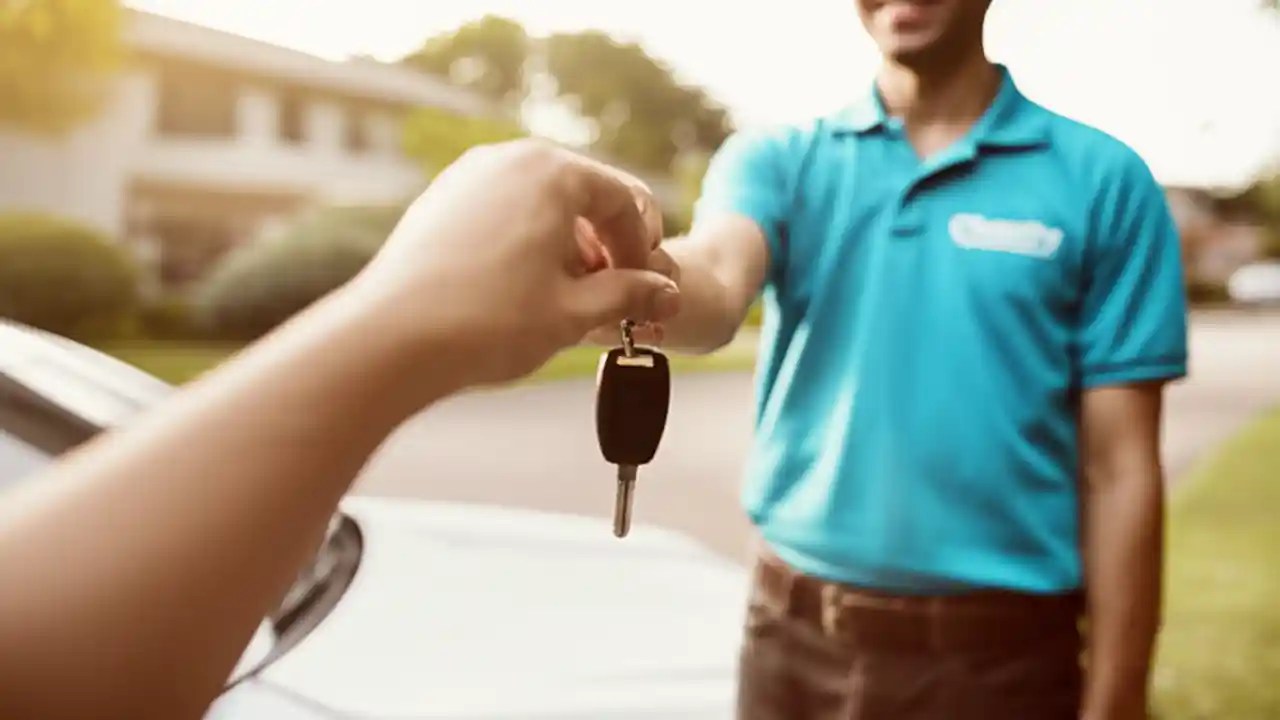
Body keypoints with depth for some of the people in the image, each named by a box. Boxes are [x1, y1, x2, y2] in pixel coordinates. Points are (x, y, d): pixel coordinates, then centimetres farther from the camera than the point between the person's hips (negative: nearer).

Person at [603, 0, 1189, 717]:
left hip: (1003, 657, -1)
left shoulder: (1104, 179, -4)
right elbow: (715, 290, -20)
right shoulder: (775, 156, 1)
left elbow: (1119, 468, -4)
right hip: (799, 641, 2)